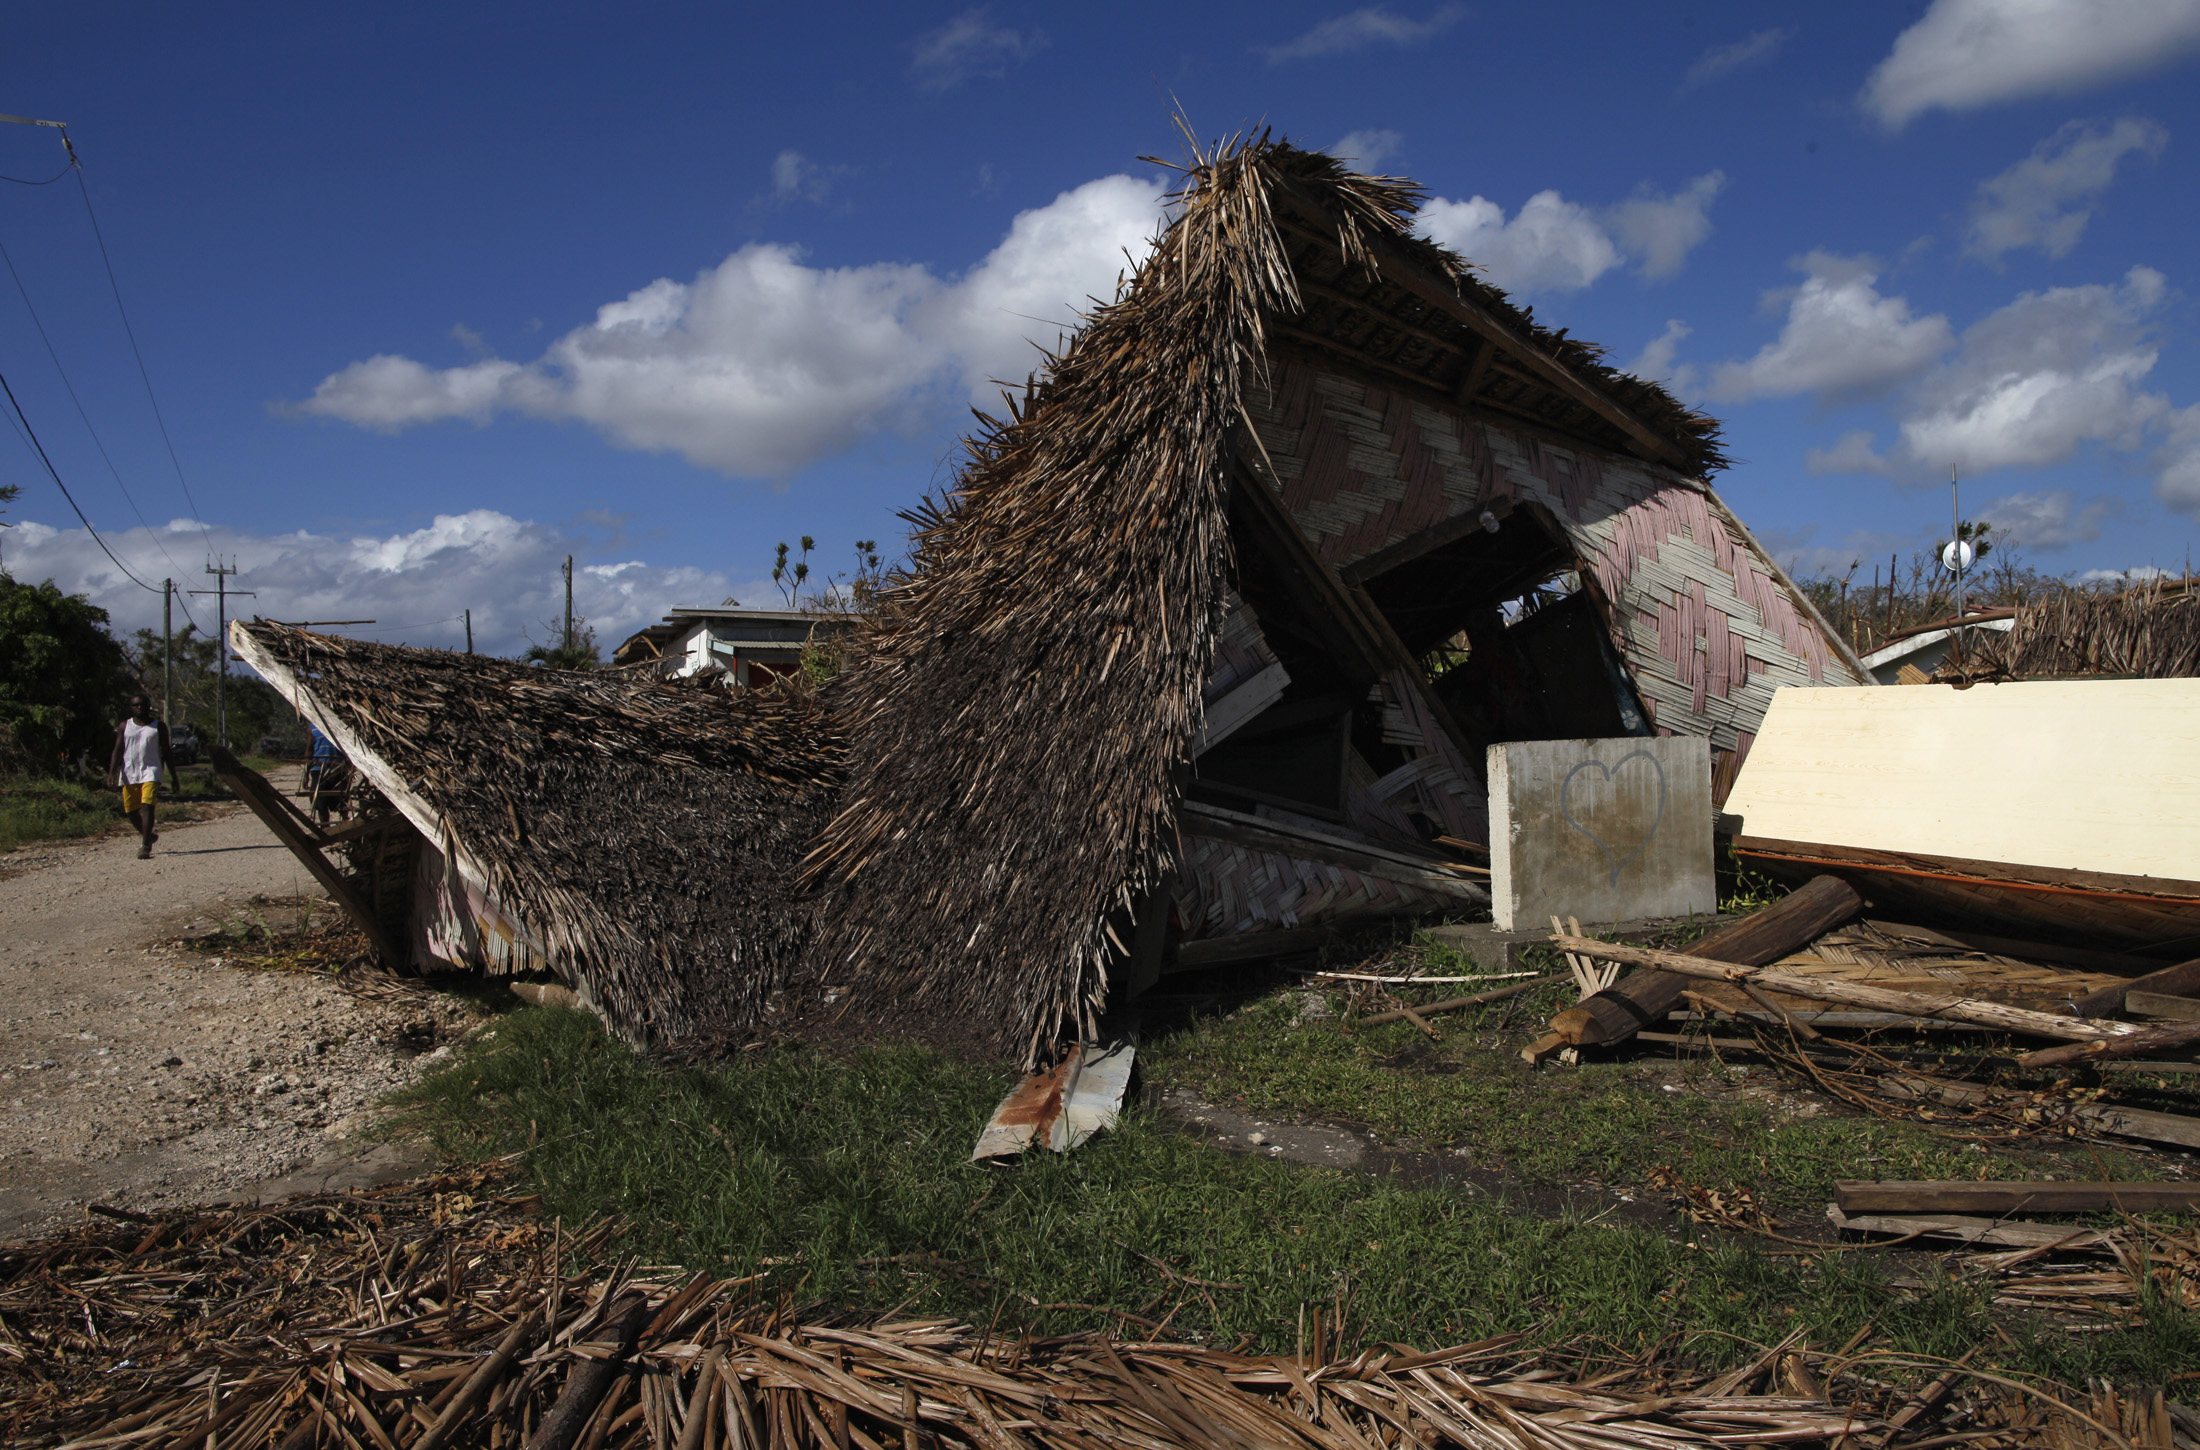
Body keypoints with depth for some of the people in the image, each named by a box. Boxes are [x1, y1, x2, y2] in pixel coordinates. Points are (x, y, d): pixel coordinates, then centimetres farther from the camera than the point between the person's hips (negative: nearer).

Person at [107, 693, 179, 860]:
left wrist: (173, 776, 6)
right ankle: (147, 834, 34)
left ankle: (145, 846, -18)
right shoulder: (124, 726, 10)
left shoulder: (158, 726, 7)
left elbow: (166, 752, 8)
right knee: (130, 810, 8)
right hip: (129, 773, 3)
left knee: (147, 807, -17)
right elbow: (118, 751, 5)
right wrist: (112, 771, -9)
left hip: (150, 771, -3)